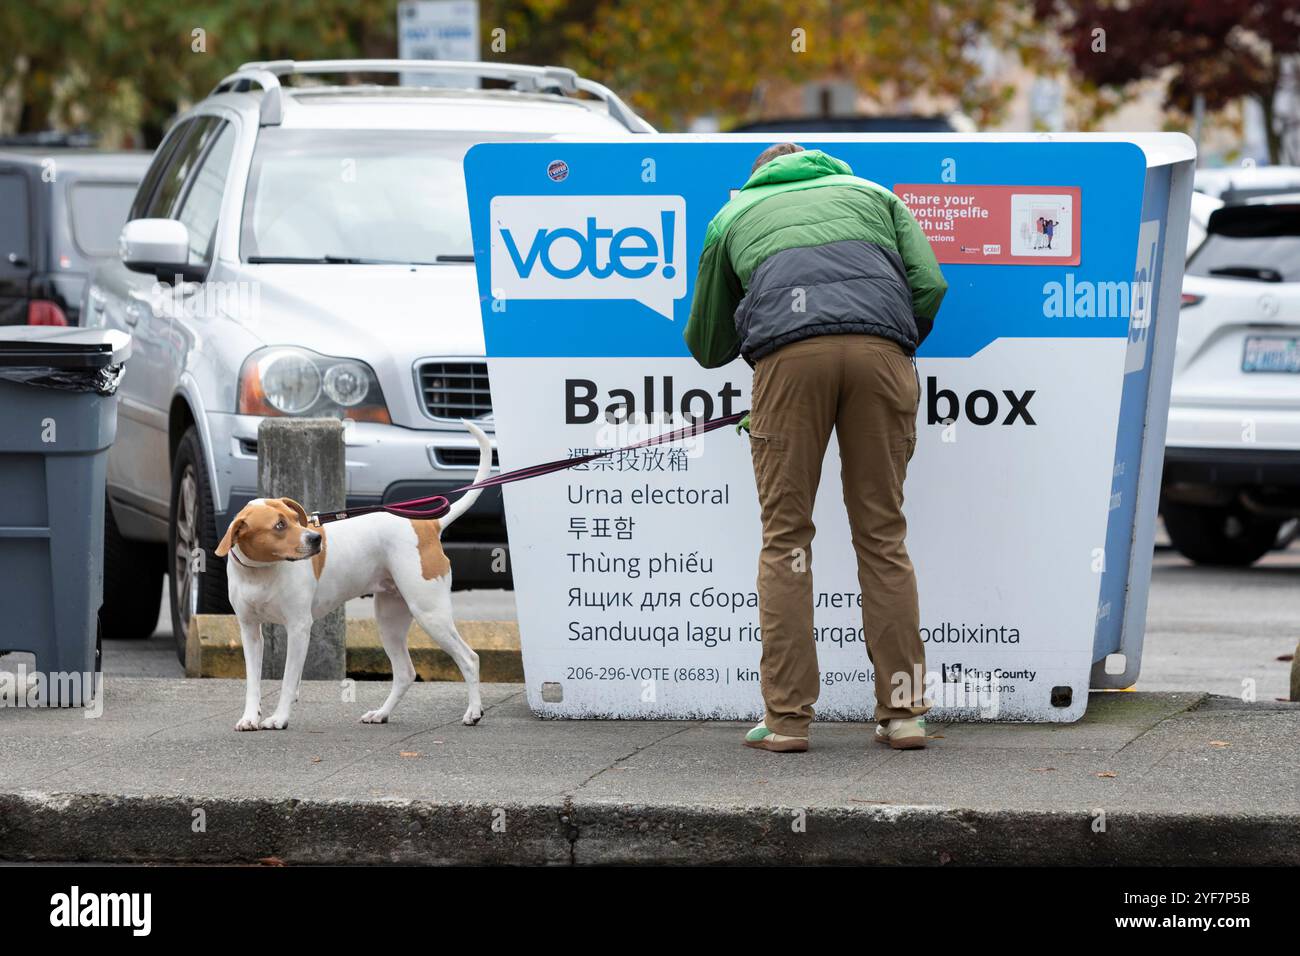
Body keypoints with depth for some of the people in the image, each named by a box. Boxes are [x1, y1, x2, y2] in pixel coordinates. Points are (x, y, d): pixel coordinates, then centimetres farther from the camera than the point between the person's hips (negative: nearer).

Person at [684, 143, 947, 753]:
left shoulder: (734, 215, 32)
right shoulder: (872, 194, 34)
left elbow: (706, 347, 35)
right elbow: (930, 284, 16)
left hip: (790, 353, -1)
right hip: (880, 348, 1)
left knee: (786, 536, 3)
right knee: (882, 533, 7)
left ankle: (786, 717, -2)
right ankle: (902, 711, 4)